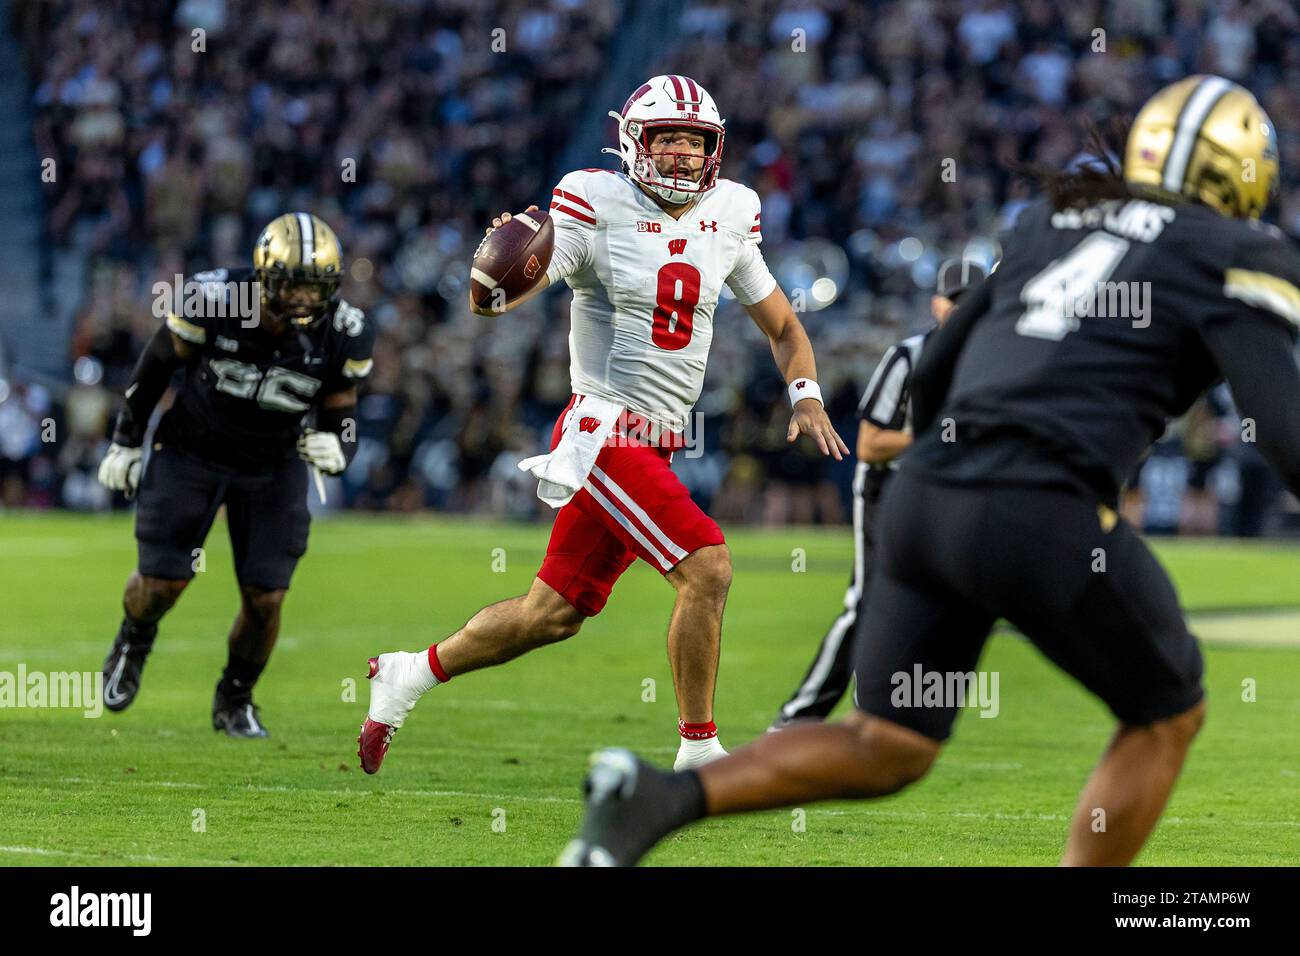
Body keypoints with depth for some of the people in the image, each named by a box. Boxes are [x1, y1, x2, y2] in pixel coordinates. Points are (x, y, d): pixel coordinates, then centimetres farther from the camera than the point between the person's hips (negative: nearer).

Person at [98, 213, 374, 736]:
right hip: (191, 452, -1)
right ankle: (134, 640, 35)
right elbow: (157, 364, -7)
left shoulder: (344, 336, -19)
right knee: (163, 581, -3)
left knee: (264, 598, -5)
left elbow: (340, 413, -5)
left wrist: (336, 448, -29)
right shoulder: (213, 300, -25)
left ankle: (235, 699, 23)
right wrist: (126, 441, 1)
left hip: (274, 467, 1)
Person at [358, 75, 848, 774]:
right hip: (604, 435, -7)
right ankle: (698, 752, -5)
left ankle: (410, 675, 31)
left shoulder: (728, 216, 7)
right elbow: (490, 303, -15)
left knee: (556, 612, 13)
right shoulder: (598, 205, -11)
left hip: (655, 446, 7)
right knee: (707, 569, -18)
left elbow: (782, 327, 18)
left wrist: (806, 397, 0)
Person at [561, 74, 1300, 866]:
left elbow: (932, 383, 26)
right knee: (1167, 718, 18)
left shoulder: (1050, 226, 23)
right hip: (1044, 522, -6)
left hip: (925, 500, 6)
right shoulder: (1237, 257, 5)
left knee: (883, 752, 14)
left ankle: (661, 797, -7)